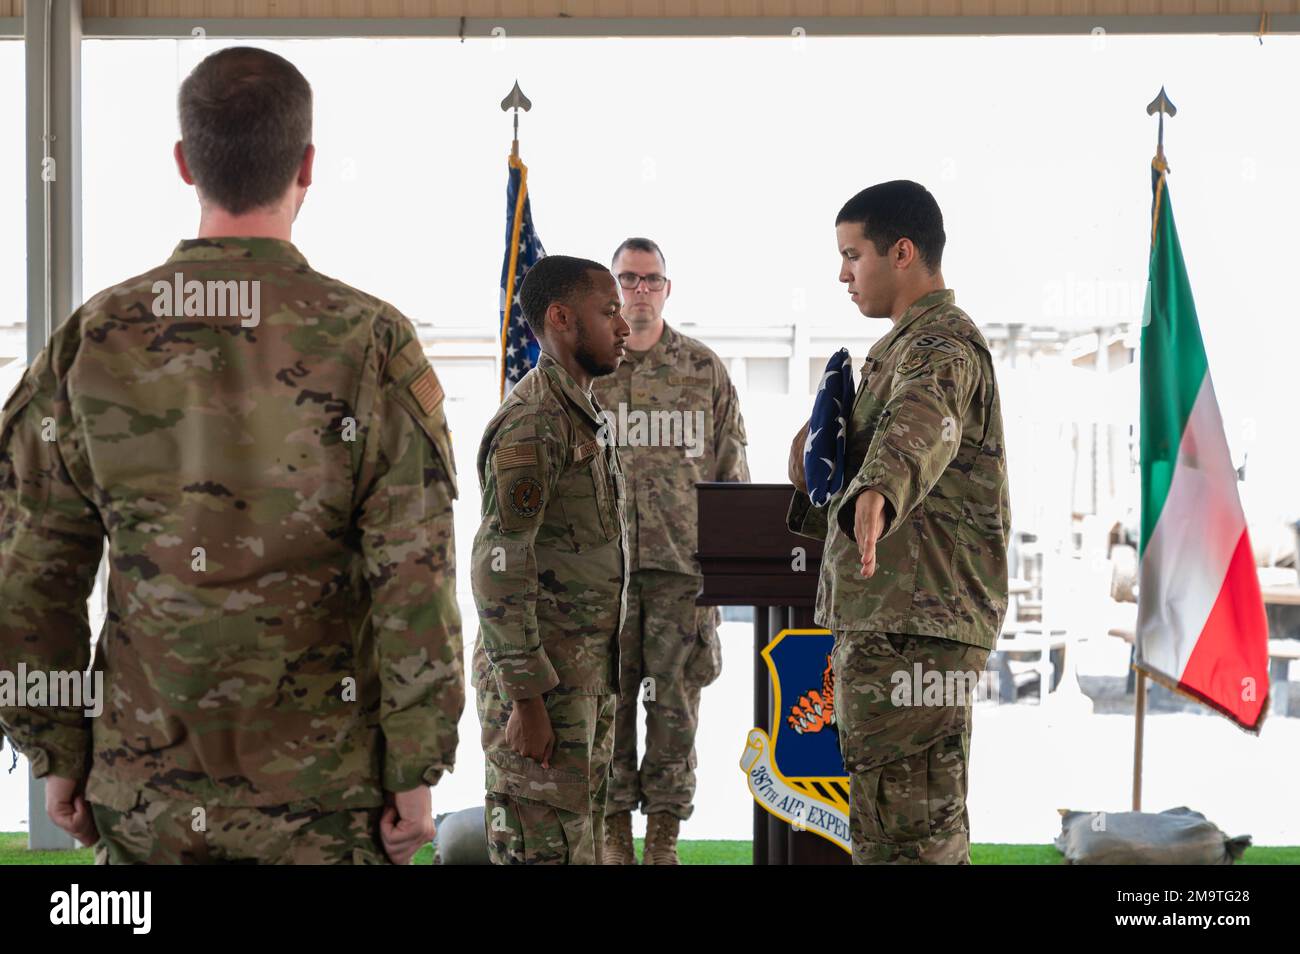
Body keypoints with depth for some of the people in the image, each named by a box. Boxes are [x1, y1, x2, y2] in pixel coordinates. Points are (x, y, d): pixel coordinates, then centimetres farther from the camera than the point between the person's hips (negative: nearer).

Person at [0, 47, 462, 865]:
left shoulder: (89, 341, -1)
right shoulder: (370, 344, -9)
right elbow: (415, 586, -11)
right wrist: (417, 770, -3)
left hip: (142, 792, 3)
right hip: (321, 796, -2)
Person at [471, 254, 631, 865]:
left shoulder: (577, 414, 16)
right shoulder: (533, 422, -16)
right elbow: (497, 569, -22)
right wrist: (527, 698, -23)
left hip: (584, 673, 10)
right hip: (541, 679, -10)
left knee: (582, 835, 14)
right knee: (547, 847, -6)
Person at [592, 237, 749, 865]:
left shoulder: (704, 369, 8)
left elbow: (731, 467, 11)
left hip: (683, 561, 0)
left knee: (675, 701, 2)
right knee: (609, 699, 2)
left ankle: (664, 833, 10)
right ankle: (614, 833, 11)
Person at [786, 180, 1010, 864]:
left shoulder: (941, 345, -14)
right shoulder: (909, 344, 22)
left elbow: (920, 424, -38)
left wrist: (876, 496, -58)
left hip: (914, 626, -11)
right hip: (882, 623, 11)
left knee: (903, 834, -10)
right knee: (926, 832, 19)